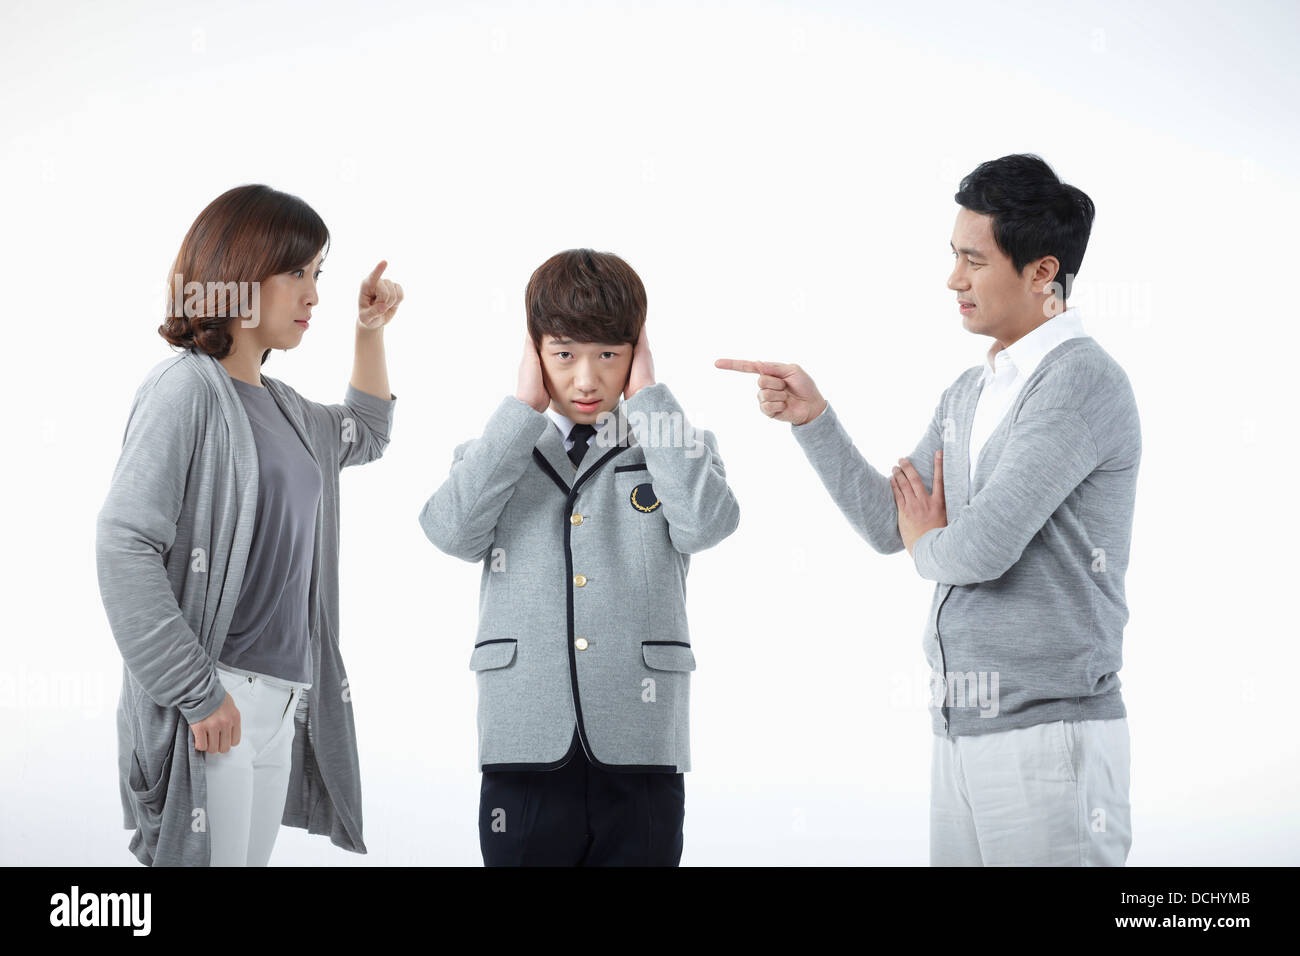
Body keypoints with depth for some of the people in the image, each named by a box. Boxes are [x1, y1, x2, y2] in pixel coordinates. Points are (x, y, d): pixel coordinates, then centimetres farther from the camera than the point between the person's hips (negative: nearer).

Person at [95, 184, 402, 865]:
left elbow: (362, 436, 39)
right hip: (210, 706, -8)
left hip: (281, 701, 8)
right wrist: (197, 692, -19)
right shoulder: (186, 388, -10)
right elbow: (123, 547, -18)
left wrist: (371, 330, 25)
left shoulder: (278, 404, 16)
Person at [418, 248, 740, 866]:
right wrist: (523, 409, -3)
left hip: (640, 753, 0)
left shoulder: (674, 450, 10)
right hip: (527, 752, 1)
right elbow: (451, 530, -8)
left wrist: (648, 399, -4)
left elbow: (707, 521, -12)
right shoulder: (497, 456, 13)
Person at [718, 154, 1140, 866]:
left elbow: (983, 549, -20)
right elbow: (887, 524, 14)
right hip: (960, 729, 8)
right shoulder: (968, 394, 16)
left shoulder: (1080, 382, -14)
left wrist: (928, 544, 3)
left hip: (1049, 733, -8)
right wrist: (812, 416, 4)